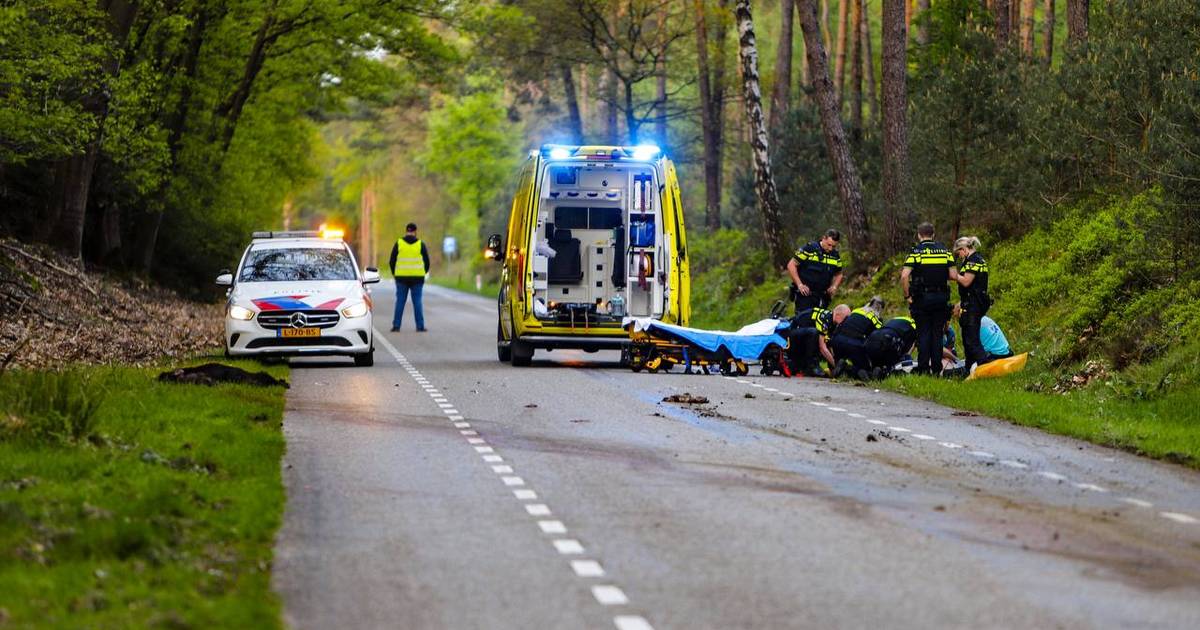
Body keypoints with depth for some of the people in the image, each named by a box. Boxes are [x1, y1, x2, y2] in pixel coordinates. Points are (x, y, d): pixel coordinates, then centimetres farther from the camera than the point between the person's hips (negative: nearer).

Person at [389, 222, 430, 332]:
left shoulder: (398, 243, 0)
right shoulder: (421, 244, -1)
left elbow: (392, 261, 2)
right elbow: (427, 262, 3)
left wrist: (394, 273, 18)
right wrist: (423, 273, 21)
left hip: (402, 278, 0)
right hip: (417, 278, 0)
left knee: (400, 301, 5)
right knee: (417, 301, 3)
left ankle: (396, 325, 1)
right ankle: (420, 326, 1)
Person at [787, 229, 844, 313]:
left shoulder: (836, 256, 7)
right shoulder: (809, 249, -9)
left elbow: (838, 274, 24)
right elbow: (791, 265, -6)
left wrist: (834, 286, 3)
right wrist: (799, 284, -12)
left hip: (822, 297, 5)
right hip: (805, 294, -5)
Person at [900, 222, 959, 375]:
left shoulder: (916, 252, -5)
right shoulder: (945, 251, 6)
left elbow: (904, 276, -15)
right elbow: (954, 275, 1)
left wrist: (907, 296, -4)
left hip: (922, 298, -3)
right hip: (941, 298, 3)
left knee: (923, 333, 2)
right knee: (937, 333, 8)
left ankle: (923, 368, -1)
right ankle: (937, 369, 7)